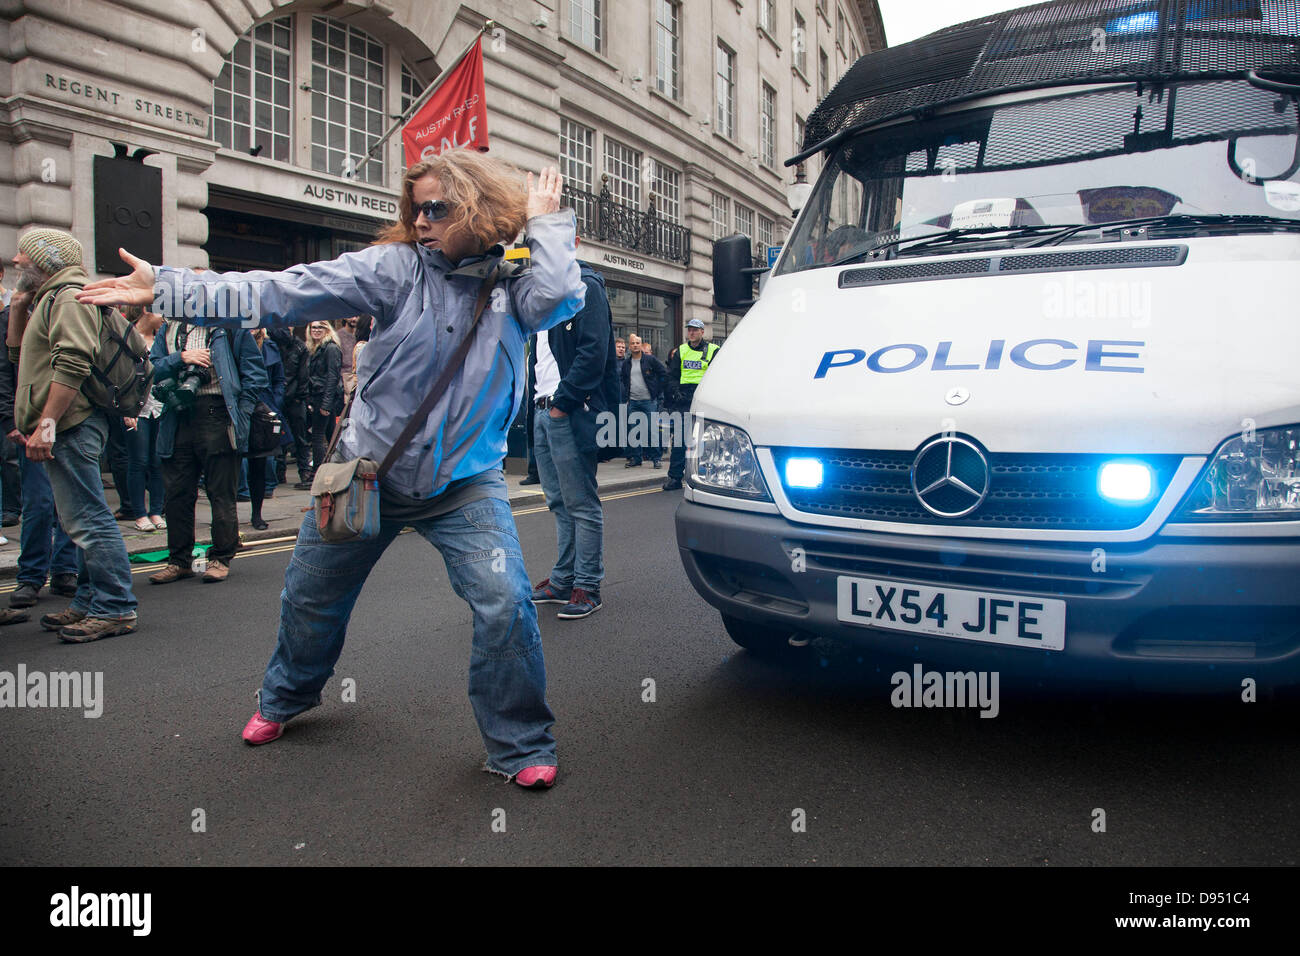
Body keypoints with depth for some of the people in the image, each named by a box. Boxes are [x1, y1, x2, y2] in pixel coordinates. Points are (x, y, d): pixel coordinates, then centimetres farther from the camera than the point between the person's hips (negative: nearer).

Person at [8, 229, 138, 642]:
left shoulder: (69, 297, -9)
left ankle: (115, 608, -7)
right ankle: (89, 603, 21)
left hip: (71, 426, -11)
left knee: (87, 520, -10)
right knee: (83, 519, 13)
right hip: (64, 428, 11)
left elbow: (72, 365, -21)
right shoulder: (48, 299, 25)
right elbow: (20, 355, 30)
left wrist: (46, 423, -24)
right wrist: (17, 308, 21)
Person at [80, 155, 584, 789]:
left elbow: (559, 299, -28)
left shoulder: (517, 279, -5)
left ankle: (521, 744, 4)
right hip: (370, 468, 2)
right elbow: (288, 291, -13)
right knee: (311, 595, 18)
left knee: (505, 602, -19)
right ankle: (285, 697, 50)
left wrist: (544, 222, -14)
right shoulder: (399, 266, -9)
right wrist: (167, 290, -16)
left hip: (464, 480, -1)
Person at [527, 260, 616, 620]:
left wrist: (563, 400, -18)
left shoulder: (585, 286, -6)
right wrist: (534, 399, 11)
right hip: (544, 411, 9)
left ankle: (587, 587, 3)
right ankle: (563, 580, 22)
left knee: (581, 504, -4)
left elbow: (594, 351, -17)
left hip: (571, 413, -9)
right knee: (560, 503, 14)